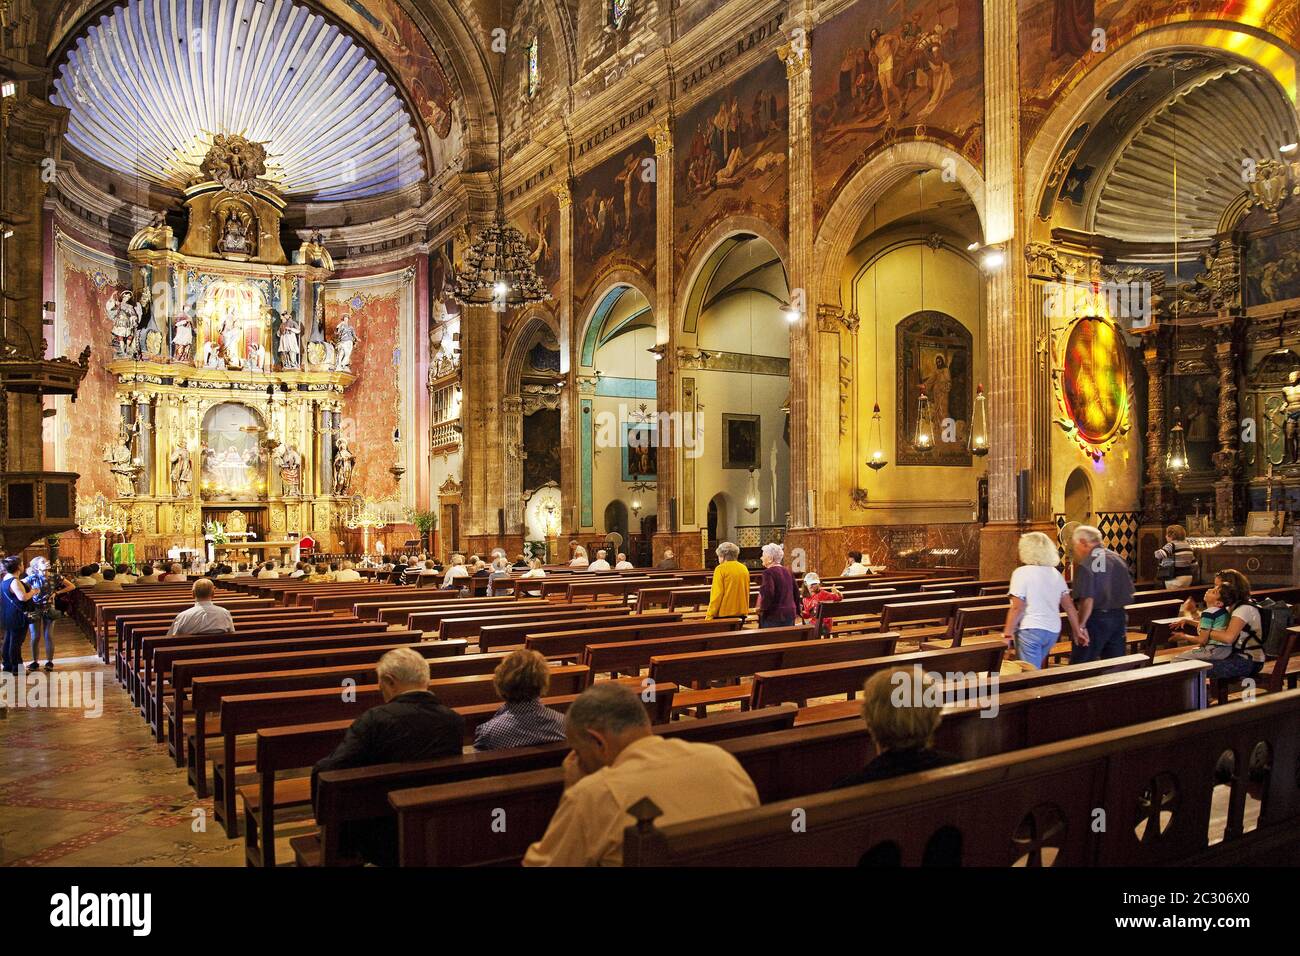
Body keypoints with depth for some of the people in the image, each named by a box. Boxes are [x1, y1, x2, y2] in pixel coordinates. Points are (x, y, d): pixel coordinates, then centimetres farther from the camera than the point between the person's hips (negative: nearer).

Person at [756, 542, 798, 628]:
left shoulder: (768, 572, -12)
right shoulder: (787, 571, 12)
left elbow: (768, 594, -23)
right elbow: (795, 593, 18)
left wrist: (762, 608, -9)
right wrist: (796, 610, 25)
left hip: (774, 615, -8)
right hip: (790, 614, 8)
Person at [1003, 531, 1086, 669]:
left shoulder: (1021, 573, -11)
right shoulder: (1056, 574, 7)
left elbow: (1017, 607, -15)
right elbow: (1069, 606, 7)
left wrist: (1007, 632, -9)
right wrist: (1078, 630, 13)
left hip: (1030, 630, -7)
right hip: (1053, 631, 7)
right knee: (1037, 669, 23)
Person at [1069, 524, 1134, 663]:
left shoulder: (1084, 565, -16)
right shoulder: (1118, 559, 7)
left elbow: (1087, 600, -22)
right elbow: (1129, 593, 13)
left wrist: (1080, 625, -18)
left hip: (1095, 619, -7)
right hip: (1118, 617, 7)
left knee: (1081, 667, 1)